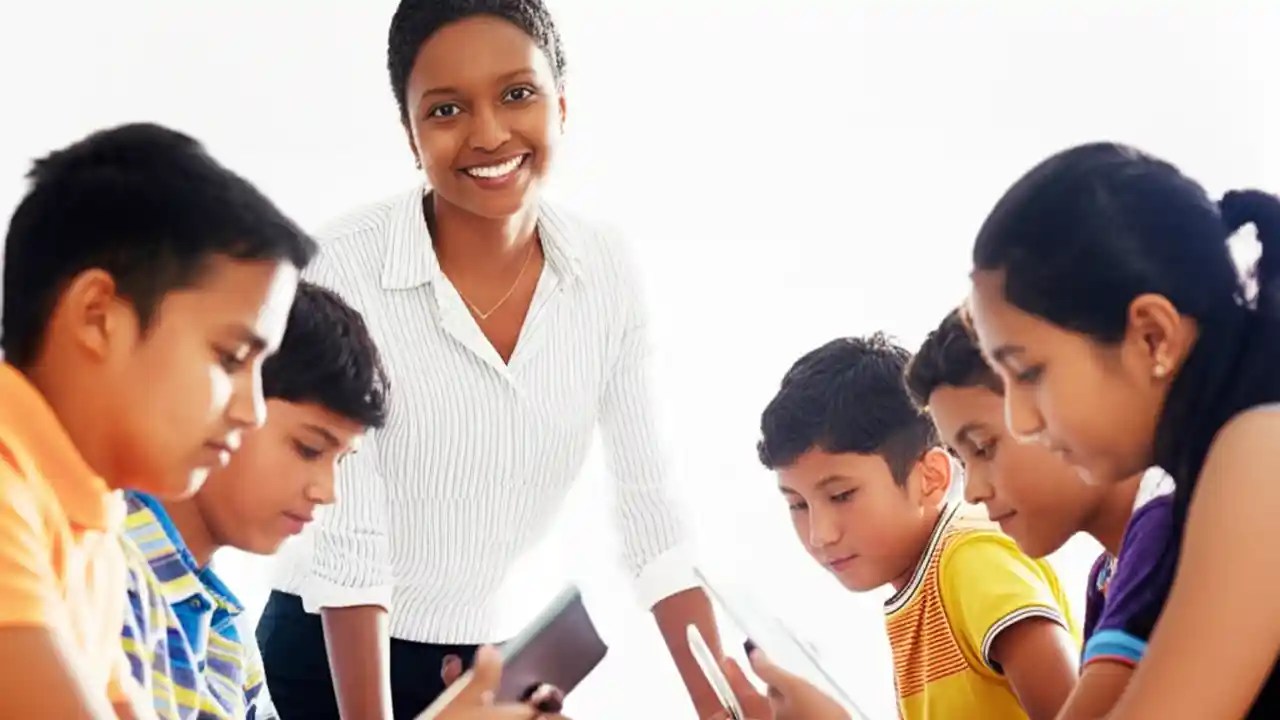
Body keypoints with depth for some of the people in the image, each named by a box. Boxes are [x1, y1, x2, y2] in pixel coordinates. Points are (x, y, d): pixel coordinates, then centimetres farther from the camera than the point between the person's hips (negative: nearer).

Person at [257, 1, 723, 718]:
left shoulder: (608, 273, -8)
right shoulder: (349, 268, -20)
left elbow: (650, 508, -6)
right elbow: (347, 537, -21)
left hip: (504, 658, 4)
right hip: (335, 660, -4)